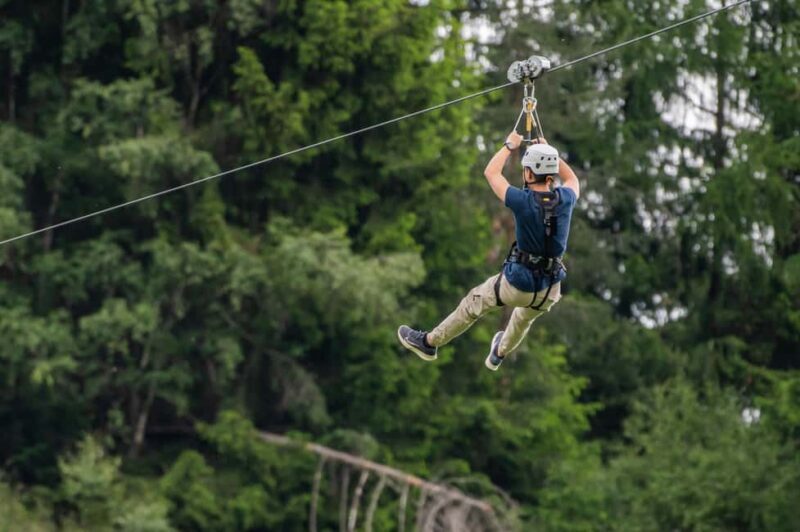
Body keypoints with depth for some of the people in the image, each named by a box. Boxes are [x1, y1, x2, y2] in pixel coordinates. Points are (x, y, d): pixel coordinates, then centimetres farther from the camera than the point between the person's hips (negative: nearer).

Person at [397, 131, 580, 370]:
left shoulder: (523, 201, -21)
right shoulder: (565, 199, -11)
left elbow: (491, 173, -4)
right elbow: (572, 179, 16)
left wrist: (510, 145, 10)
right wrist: (549, 152, 19)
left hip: (518, 284, -4)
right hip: (550, 291, 4)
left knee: (474, 303, 21)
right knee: (526, 316, 37)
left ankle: (429, 342, 38)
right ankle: (500, 353, 62)